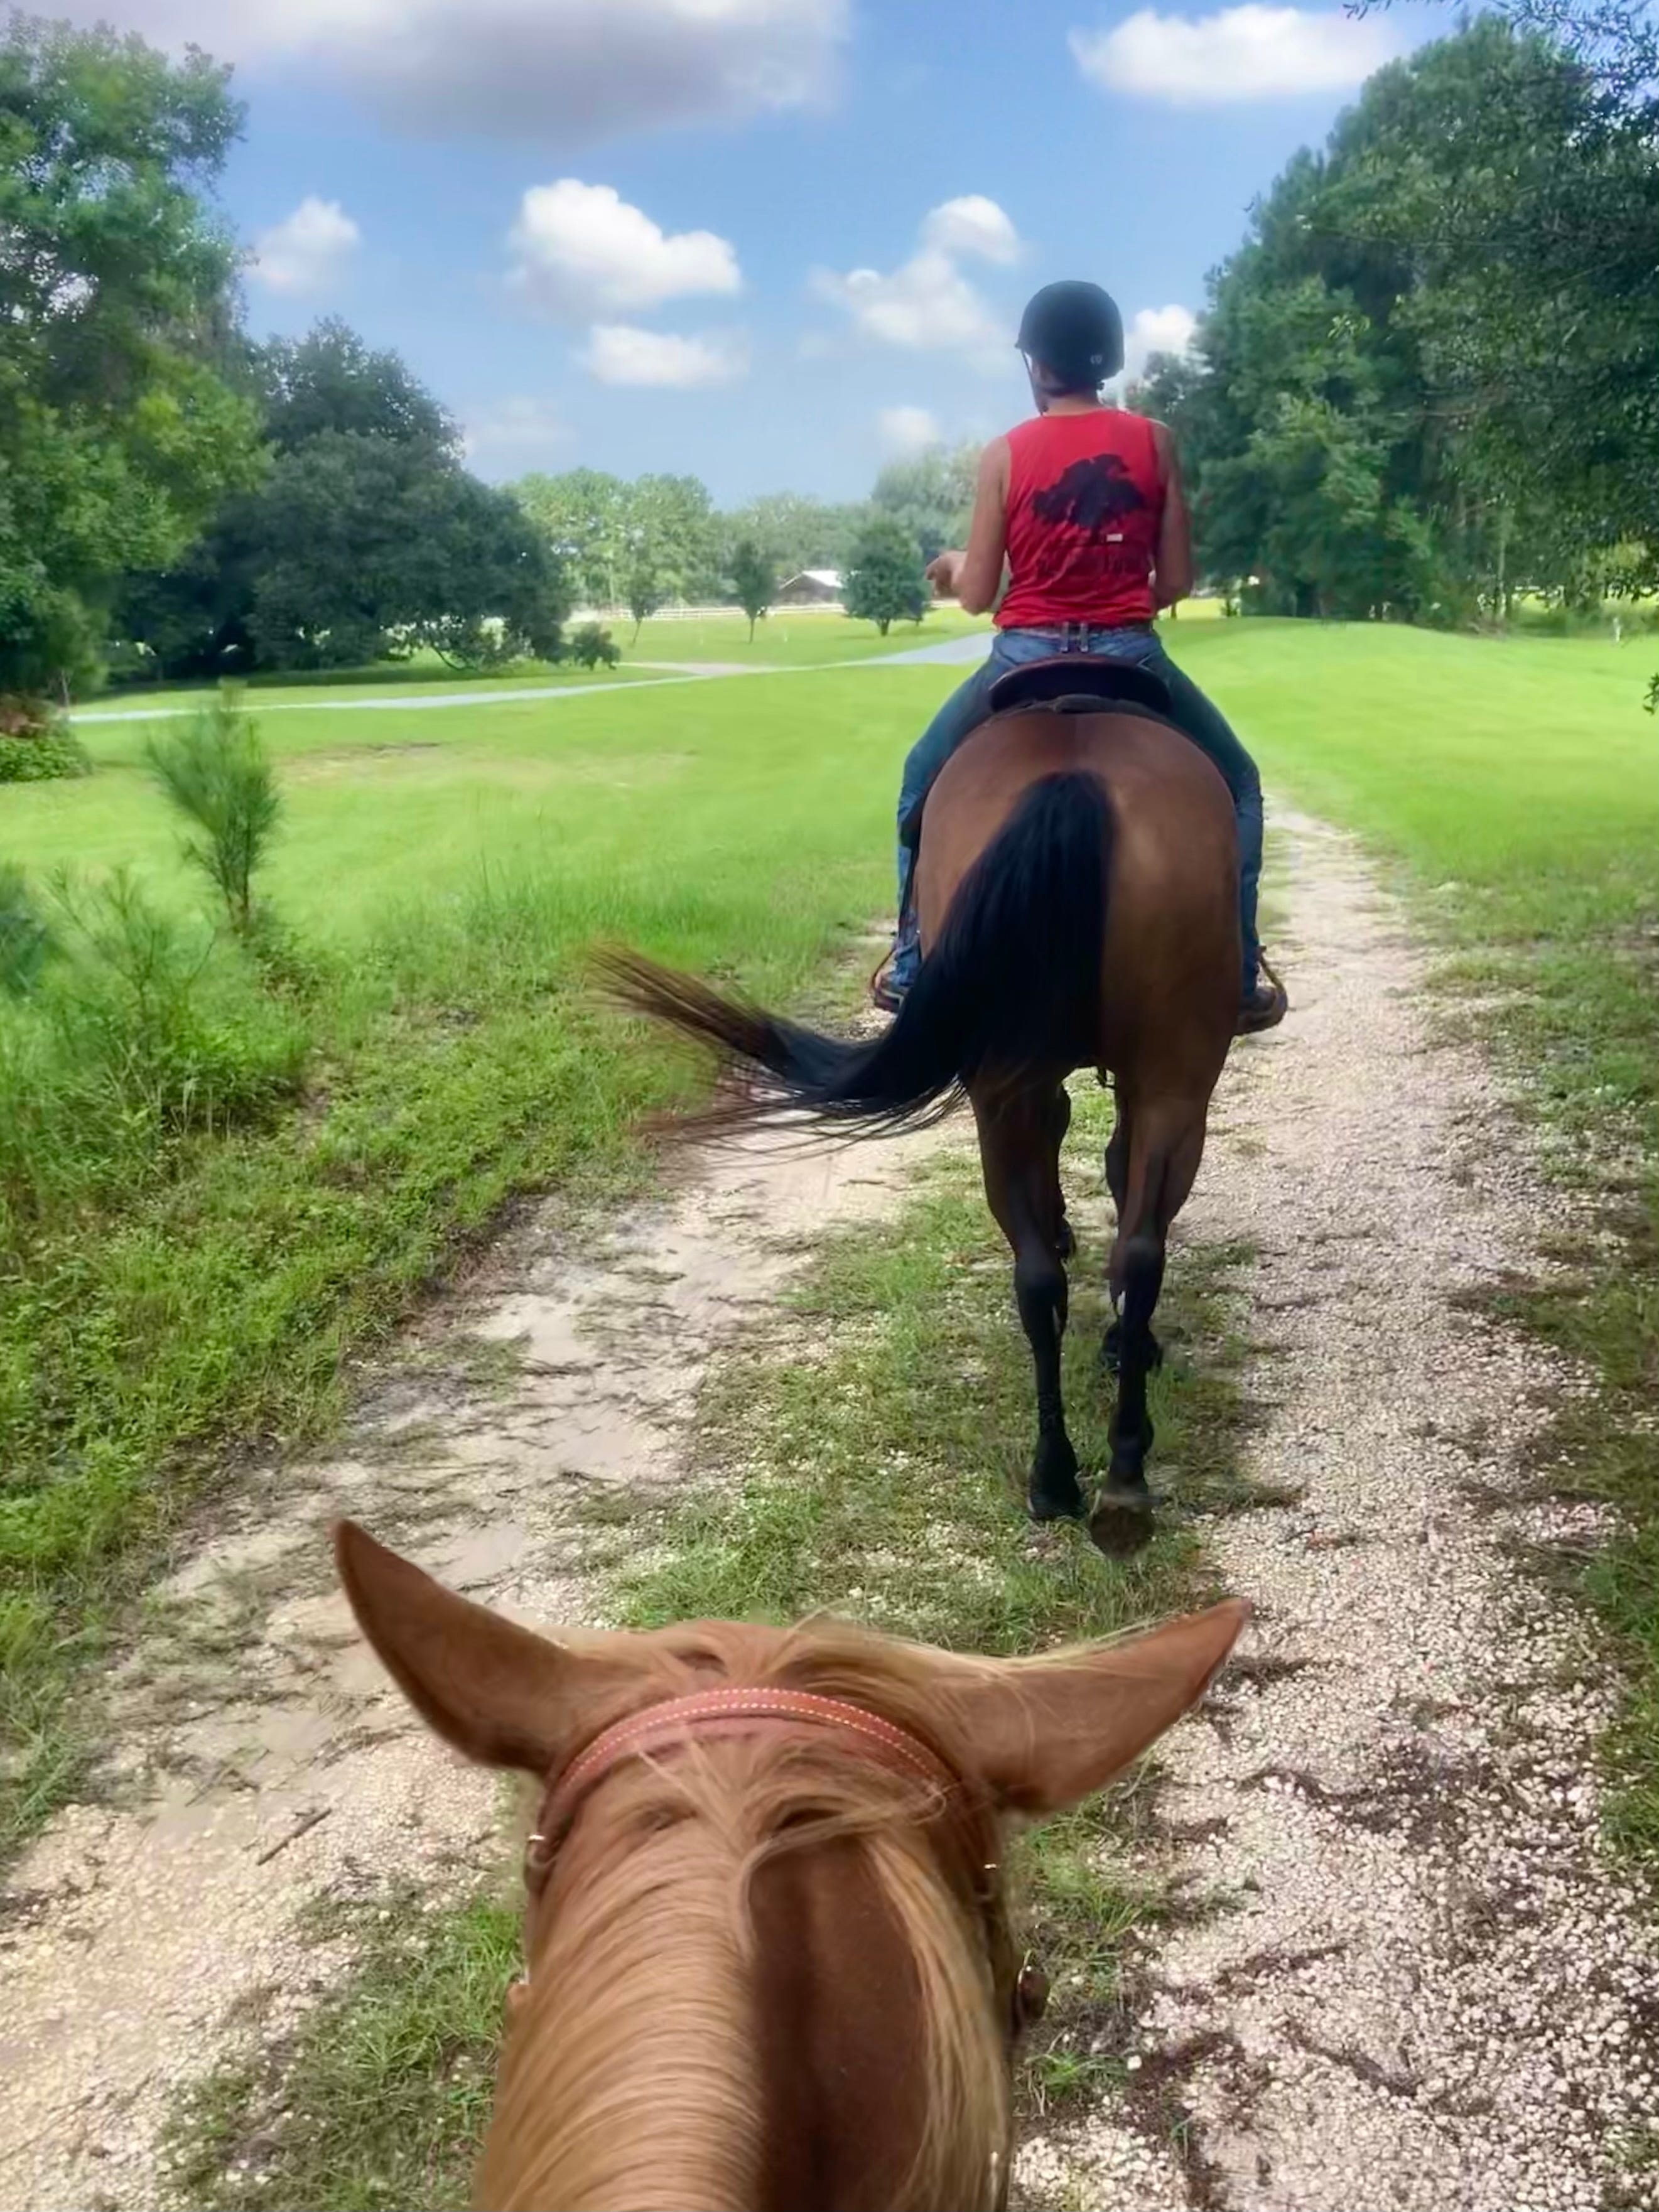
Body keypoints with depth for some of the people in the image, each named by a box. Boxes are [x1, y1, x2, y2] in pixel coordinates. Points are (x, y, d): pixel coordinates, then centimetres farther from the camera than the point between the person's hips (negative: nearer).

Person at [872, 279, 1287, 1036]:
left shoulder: (1005, 453, -2)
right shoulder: (1154, 441, 0)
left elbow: (976, 596, 0)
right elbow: (1176, 582, 1)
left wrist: (952, 566, 23)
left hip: (1026, 660, 0)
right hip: (1130, 658, 0)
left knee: (926, 781, 26)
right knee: (1234, 786, 22)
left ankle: (912, 968, 26)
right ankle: (1240, 980, 16)